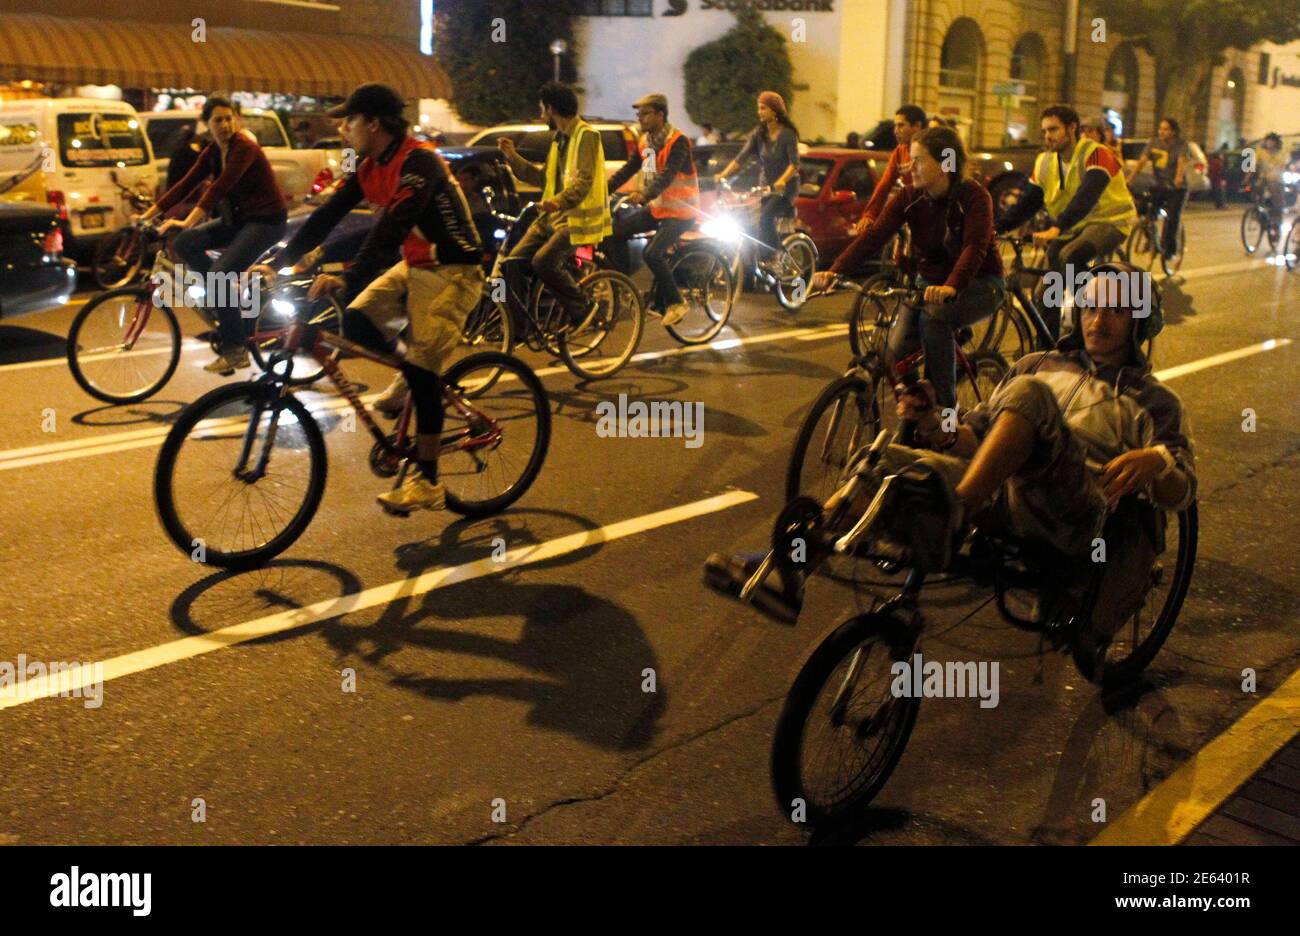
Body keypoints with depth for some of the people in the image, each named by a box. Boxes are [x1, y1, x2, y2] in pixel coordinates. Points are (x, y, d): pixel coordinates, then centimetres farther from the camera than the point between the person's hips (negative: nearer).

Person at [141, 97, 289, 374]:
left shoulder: (244, 148, -17)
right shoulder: (212, 153, 6)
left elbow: (219, 187, -28)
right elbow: (185, 184, 5)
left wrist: (188, 221, -36)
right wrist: (149, 214, -1)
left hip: (266, 220, -8)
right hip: (237, 218, 8)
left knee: (220, 273, -22)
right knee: (185, 243, -12)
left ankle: (235, 351, -11)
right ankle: (229, 297, 4)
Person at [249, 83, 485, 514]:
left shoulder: (418, 163, -23)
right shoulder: (370, 167, 4)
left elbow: (392, 226, -36)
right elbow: (327, 215, 1)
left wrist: (348, 278, -46)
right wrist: (276, 263, -7)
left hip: (451, 273, -8)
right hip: (413, 266, 8)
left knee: (422, 368, -13)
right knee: (356, 319, -10)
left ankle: (427, 483, -5)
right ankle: (405, 380, 17)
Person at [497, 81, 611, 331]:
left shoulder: (586, 135, -10)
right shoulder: (559, 138, 20)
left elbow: (584, 180, -24)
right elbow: (542, 177, 25)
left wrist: (559, 201, -41)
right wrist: (513, 157, 16)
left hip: (577, 217, -9)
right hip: (553, 215, 9)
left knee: (544, 261, -26)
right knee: (515, 260, -6)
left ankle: (581, 308, -7)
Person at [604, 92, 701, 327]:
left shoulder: (677, 141, -17)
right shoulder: (645, 141, 7)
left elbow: (667, 175, -30)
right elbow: (627, 170, 4)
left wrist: (644, 195, -45)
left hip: (680, 210, -8)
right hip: (656, 207, 8)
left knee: (653, 254, -25)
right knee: (616, 231, -5)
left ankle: (676, 303, -8)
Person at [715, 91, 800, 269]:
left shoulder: (788, 134, -10)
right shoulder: (759, 133, 4)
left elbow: (794, 163, -20)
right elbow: (741, 158, -4)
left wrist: (782, 181, -39)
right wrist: (723, 174, -19)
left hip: (786, 187, -5)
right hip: (765, 186, 5)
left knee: (765, 216, -28)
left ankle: (769, 257, -21)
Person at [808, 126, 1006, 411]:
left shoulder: (973, 196, -19)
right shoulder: (910, 199, -7)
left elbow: (974, 247, -34)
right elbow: (873, 236, -19)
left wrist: (950, 287, -54)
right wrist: (835, 271, -35)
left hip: (978, 284, -5)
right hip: (930, 282, 5)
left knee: (932, 316, -34)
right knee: (898, 350, -16)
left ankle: (946, 404, -20)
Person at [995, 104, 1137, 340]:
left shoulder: (1096, 154, -18)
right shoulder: (1045, 162, 3)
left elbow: (1086, 197, -33)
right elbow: (1026, 203, 1)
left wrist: (1056, 229, -47)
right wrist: (996, 229, -16)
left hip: (1108, 222, -7)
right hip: (1072, 229, 7)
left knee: (1070, 256, -36)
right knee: (1043, 296, 0)